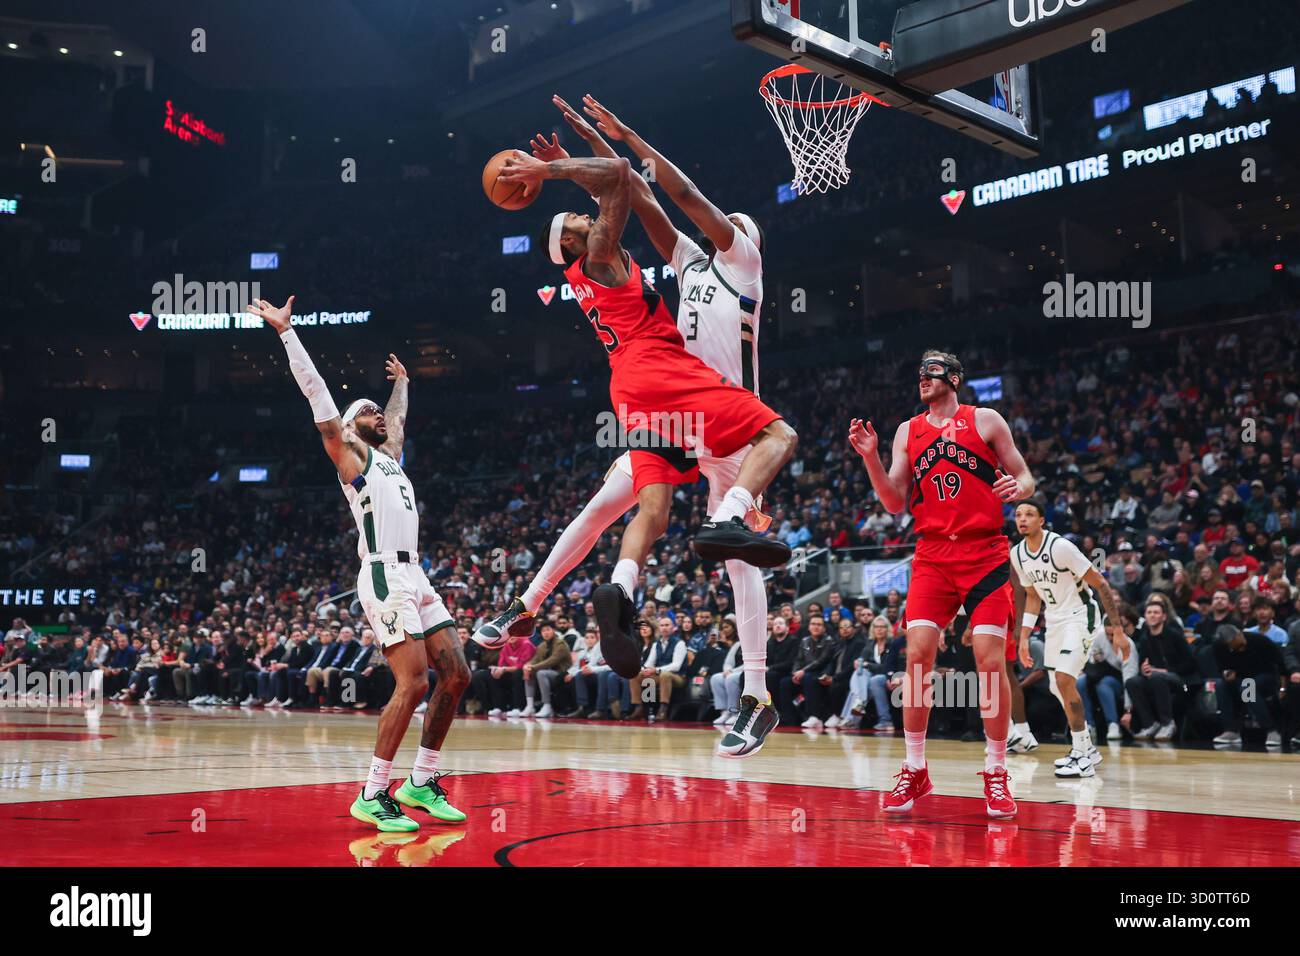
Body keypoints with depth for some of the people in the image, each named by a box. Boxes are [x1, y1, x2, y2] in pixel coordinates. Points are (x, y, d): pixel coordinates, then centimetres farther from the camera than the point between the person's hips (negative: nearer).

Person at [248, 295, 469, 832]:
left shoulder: (390, 454, 24)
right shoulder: (349, 454, 5)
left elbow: (399, 416, 46)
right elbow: (317, 392, -1)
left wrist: (402, 382, 57)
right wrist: (286, 332, -3)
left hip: (415, 577, 8)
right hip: (385, 576, -8)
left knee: (456, 676, 3)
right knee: (413, 683, -16)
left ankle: (421, 782, 11)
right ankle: (373, 795, -10)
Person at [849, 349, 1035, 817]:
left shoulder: (985, 421, 5)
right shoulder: (908, 432, 13)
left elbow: (1025, 478, 6)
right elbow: (895, 503, 8)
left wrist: (1016, 488, -17)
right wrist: (870, 457, -5)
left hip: (985, 553, -2)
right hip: (933, 555, 2)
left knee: (990, 660, -9)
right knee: (918, 654, -10)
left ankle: (996, 774, 3)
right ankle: (914, 770, 2)